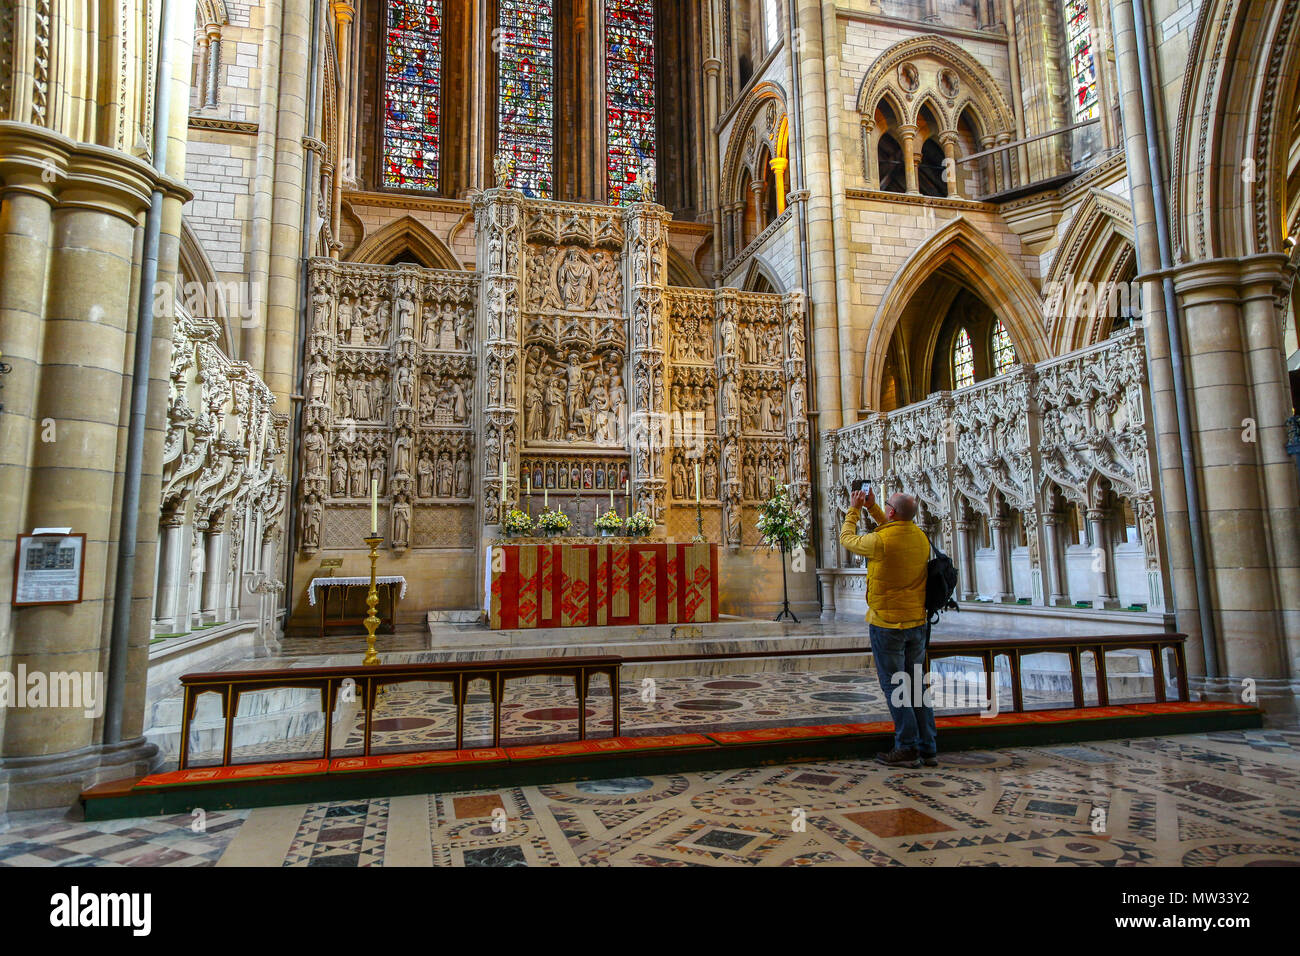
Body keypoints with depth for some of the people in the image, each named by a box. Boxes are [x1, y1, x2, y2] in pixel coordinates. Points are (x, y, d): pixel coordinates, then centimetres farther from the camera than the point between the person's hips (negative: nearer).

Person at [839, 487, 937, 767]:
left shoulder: (880, 541, -19)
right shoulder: (921, 538, 2)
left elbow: (847, 538, 1)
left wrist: (854, 509, 14)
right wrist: (871, 507, 25)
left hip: (887, 624, -7)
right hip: (917, 622, 7)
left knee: (894, 686, 2)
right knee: (916, 685, 14)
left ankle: (907, 749, 6)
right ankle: (928, 749, 19)